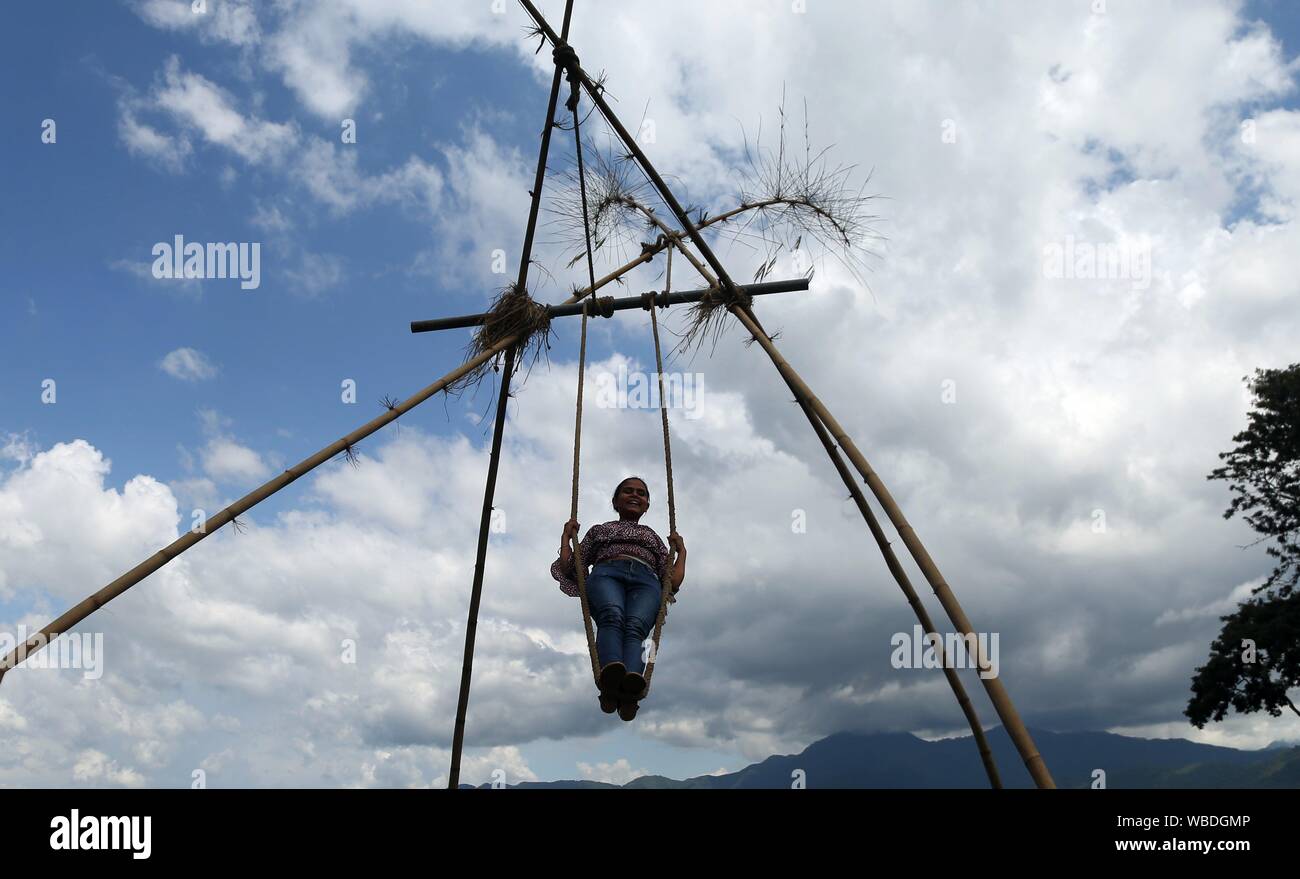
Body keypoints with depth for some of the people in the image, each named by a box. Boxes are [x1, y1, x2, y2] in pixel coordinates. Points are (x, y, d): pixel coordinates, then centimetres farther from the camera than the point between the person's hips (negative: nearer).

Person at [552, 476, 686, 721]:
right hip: (606, 574, 0)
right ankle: (611, 674, -67)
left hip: (646, 581, 1)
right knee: (612, 617, -40)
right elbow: (568, 568, 25)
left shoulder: (653, 536, 40)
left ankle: (631, 684, -67)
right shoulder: (599, 530, 37)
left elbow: (673, 582, 26)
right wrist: (567, 535, 27)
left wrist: (681, 550, 30)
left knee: (635, 625, -38)